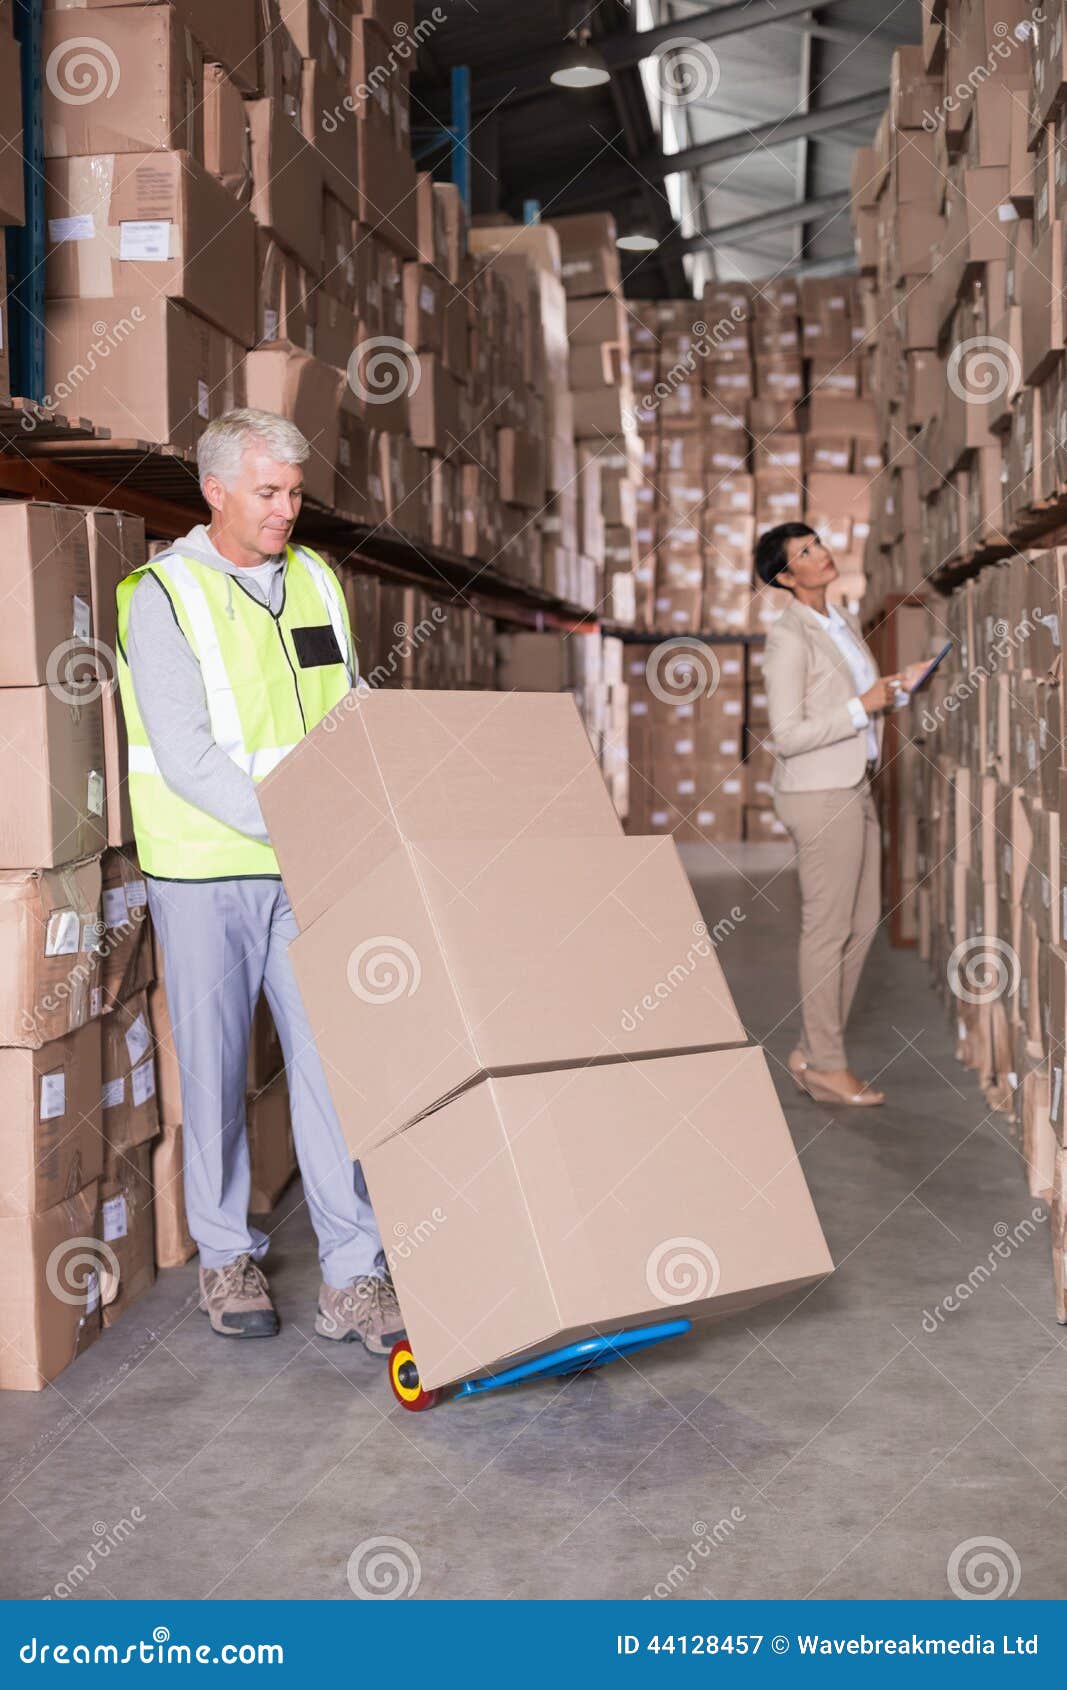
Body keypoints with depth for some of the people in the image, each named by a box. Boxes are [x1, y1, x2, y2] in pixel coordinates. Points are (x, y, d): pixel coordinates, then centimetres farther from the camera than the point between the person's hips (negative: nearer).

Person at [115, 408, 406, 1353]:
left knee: (333, 1060, 0)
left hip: (310, 874, 4)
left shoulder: (316, 582, 8)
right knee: (216, 1065, 8)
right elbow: (186, 757, -17)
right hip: (204, 873, -4)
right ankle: (227, 1256, 26)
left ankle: (353, 1277, 6)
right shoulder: (164, 598, -9)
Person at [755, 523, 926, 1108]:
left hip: (852, 786, 9)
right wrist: (862, 706, -18)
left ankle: (813, 1051, 23)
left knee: (863, 921, 14)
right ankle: (827, 1067, 13)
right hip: (818, 793, -9)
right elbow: (788, 736, -21)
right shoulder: (788, 637, -17)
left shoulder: (843, 621, 11)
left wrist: (897, 686, 4)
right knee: (828, 928, 0)